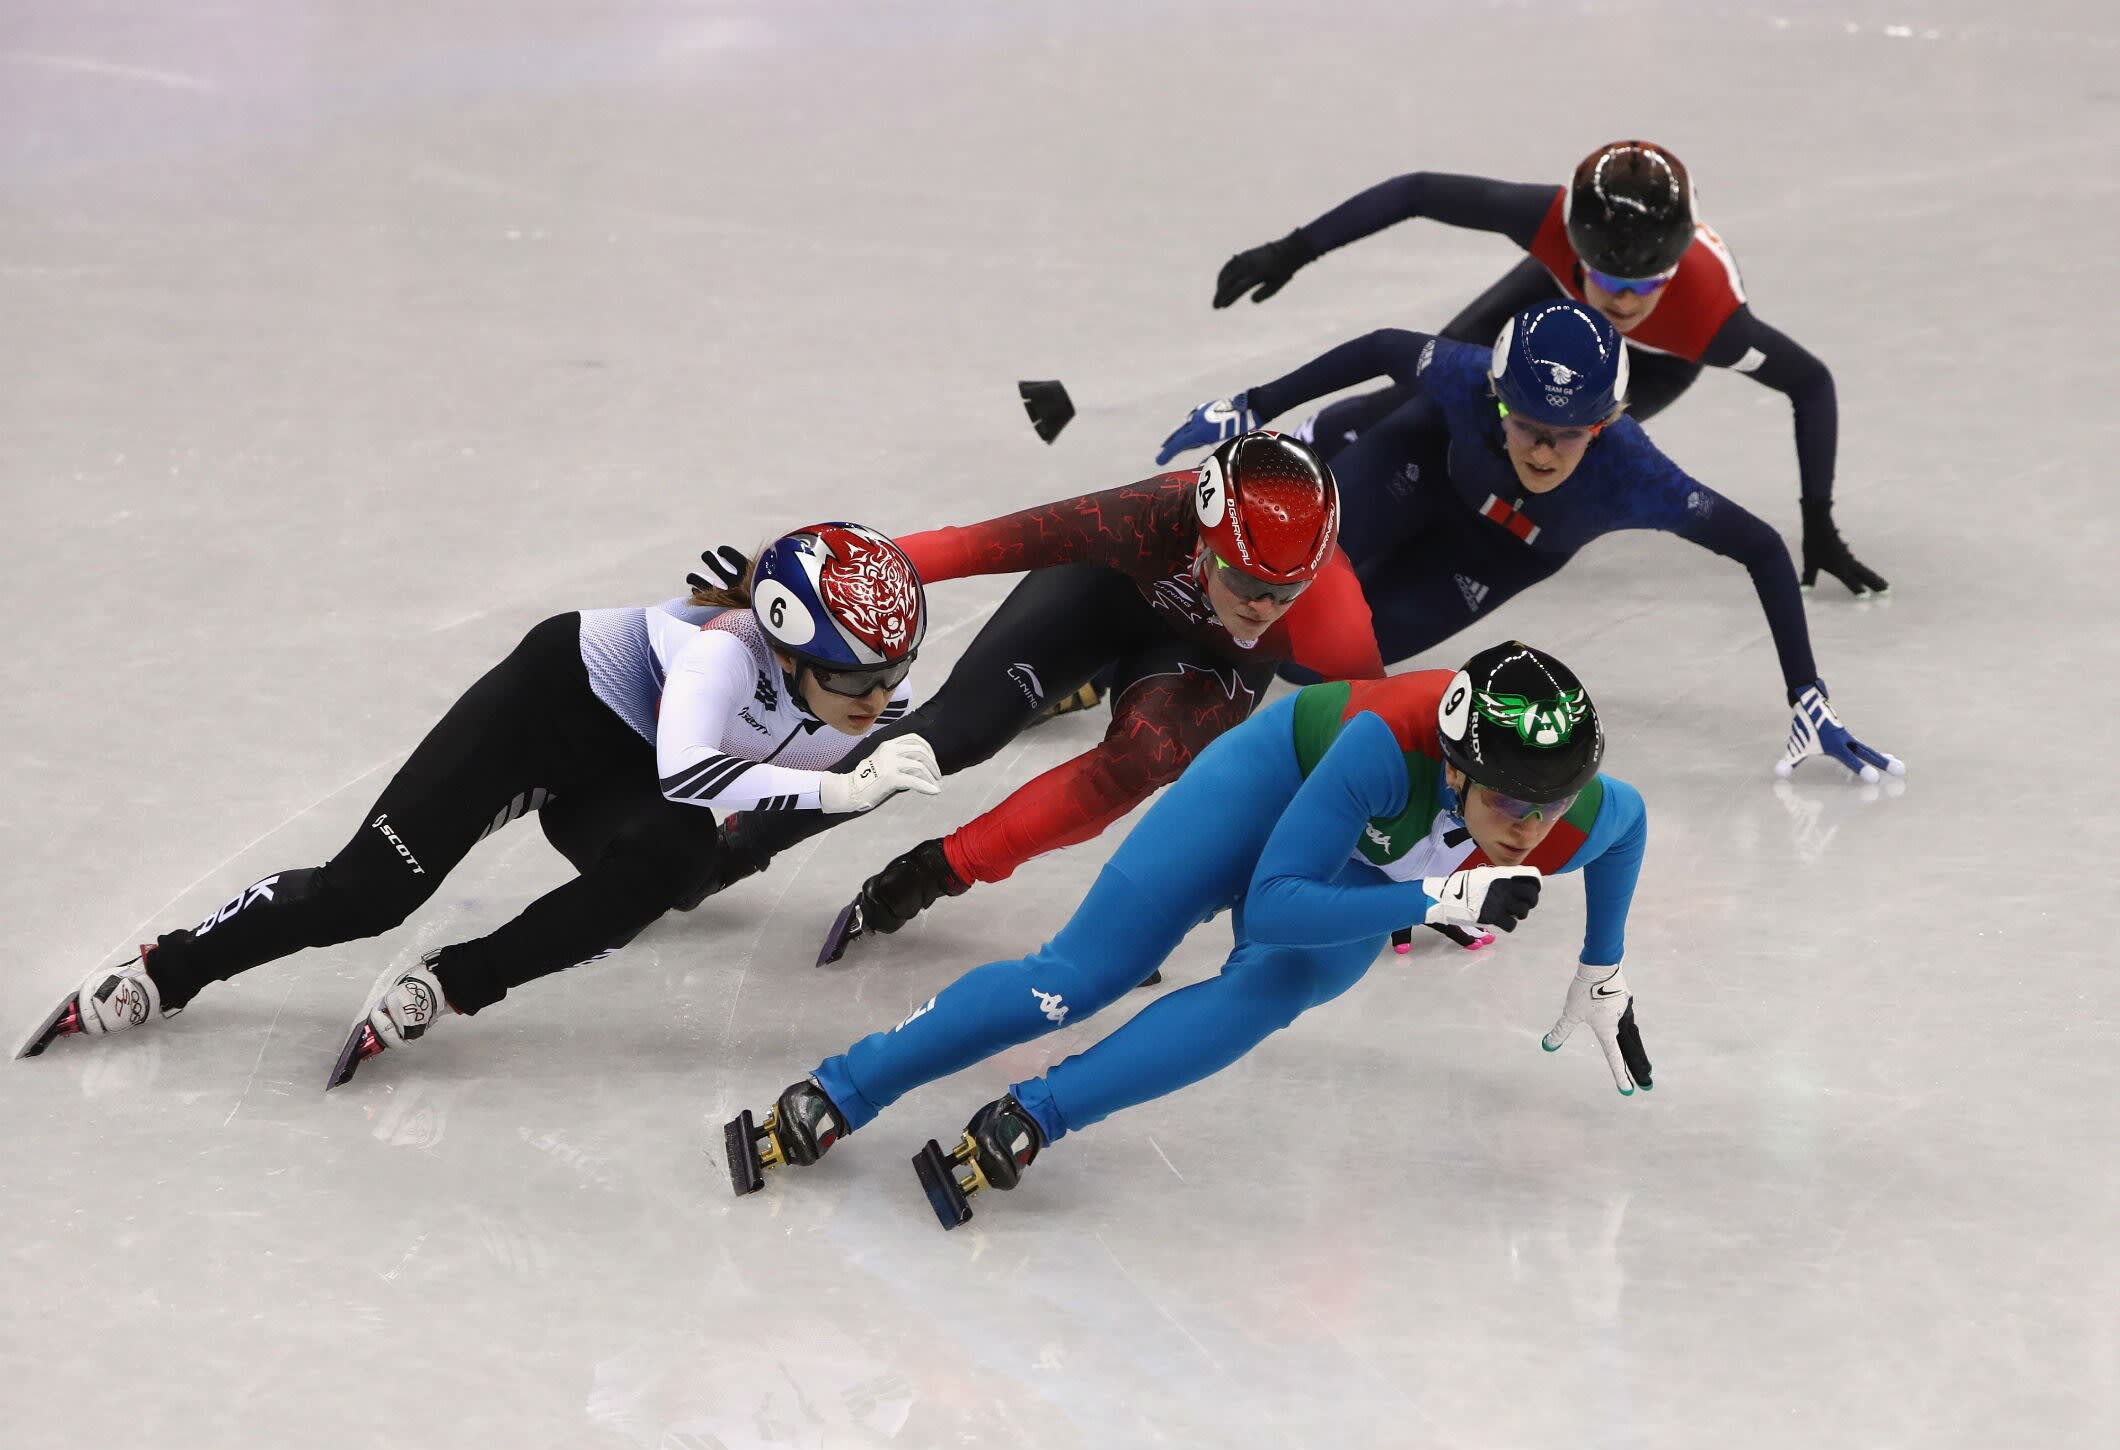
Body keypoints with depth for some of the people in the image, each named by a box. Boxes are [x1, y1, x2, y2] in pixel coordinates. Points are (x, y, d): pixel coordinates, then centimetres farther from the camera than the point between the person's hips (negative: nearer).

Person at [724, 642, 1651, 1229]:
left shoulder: (1569, 827, -31)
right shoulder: (1394, 741, -43)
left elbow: (1628, 817, -3)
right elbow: (1271, 903, -40)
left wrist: (1602, 980, 3)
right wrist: (1439, 898, -50)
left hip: (1360, 878, 3)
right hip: (1287, 773, -3)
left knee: (1271, 988, -30)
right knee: (1078, 978, -11)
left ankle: (1030, 1124, -31)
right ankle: (827, 1102, -4)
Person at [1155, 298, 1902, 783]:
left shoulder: (1631, 476, -43)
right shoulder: (1467, 382, -41)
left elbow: (1762, 549, -32)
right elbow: (1382, 349, -18)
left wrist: (1807, 700, -31)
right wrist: (1250, 407, -11)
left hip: (1514, 550, 0)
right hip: (1434, 458, 0)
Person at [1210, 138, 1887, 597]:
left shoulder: (1709, 314, -47)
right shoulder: (1553, 220, -46)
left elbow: (1810, 382, -32)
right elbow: (1418, 191, -35)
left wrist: (1819, 525, -29)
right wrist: (1292, 252, -33)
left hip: (1662, 349, -2)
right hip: (1562, 290, 2)